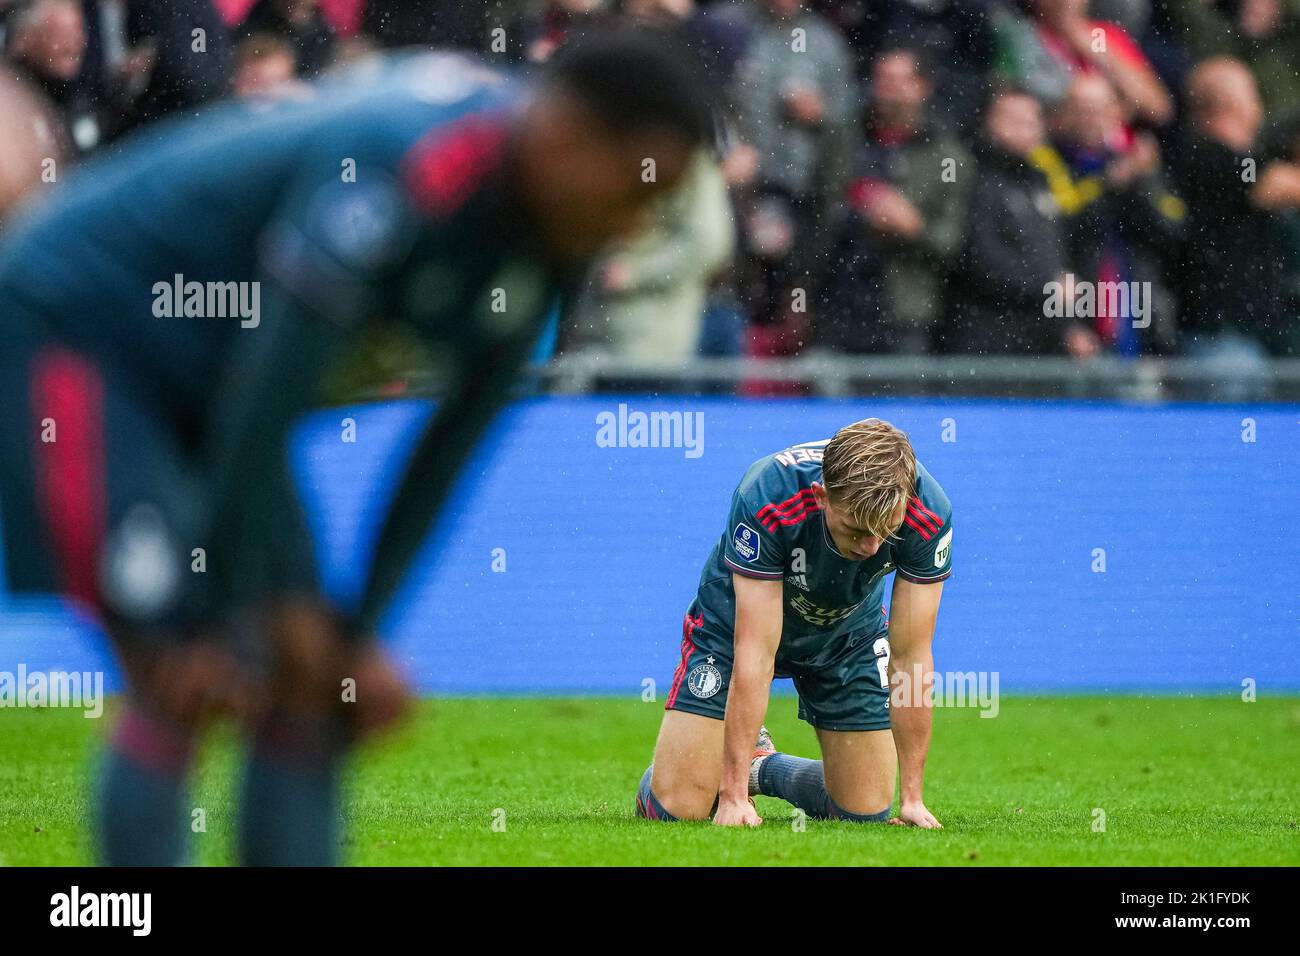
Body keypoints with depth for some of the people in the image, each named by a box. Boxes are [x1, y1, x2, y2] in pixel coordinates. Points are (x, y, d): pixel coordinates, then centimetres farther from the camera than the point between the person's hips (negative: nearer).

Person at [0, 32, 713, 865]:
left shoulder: (555, 233, -6)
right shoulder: (407, 172, -33)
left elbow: (451, 444, 1)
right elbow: (260, 409, -29)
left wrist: (359, 632, -1)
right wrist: (231, 621, -20)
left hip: (197, 376, 9)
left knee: (313, 695, 2)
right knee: (180, 689, -17)